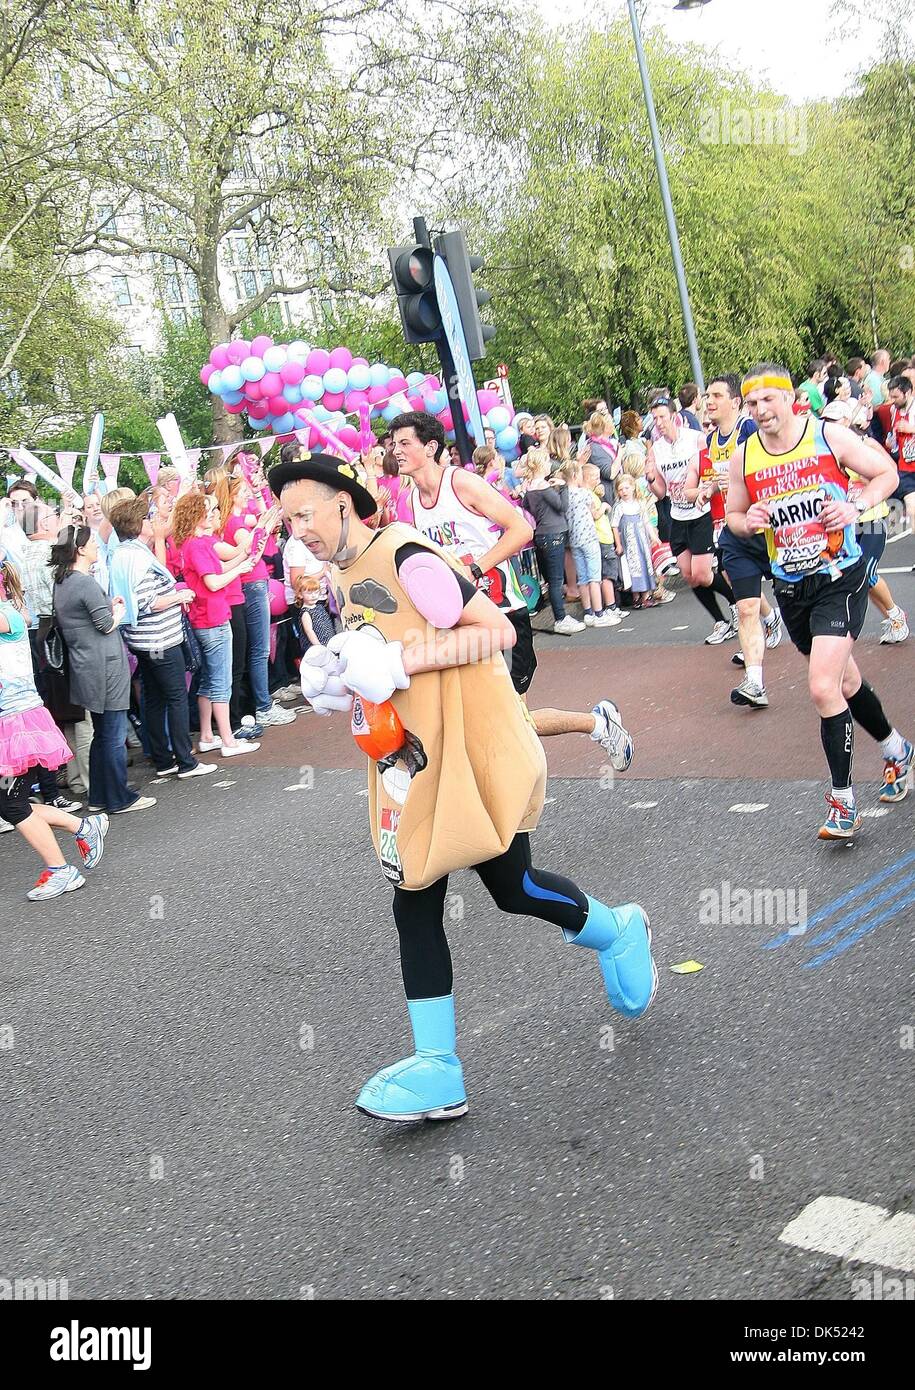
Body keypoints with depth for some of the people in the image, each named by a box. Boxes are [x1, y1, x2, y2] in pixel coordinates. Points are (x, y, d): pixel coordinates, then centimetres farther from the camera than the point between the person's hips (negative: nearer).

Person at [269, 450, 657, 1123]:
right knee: (414, 902, 3)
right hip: (410, 762, 8)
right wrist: (338, 680, 4)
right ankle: (439, 1070, 9)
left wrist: (399, 661, -26)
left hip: (470, 751, -8)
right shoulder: (345, 578, 12)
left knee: (513, 888, 0)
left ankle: (619, 933, 31)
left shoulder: (407, 558, -17)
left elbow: (498, 631, -20)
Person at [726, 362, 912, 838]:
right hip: (790, 585, 5)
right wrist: (748, 521, -11)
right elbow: (732, 516, 12)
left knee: (823, 688, -17)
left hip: (840, 578, -5)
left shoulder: (829, 436, -10)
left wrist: (857, 506, -18)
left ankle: (842, 800, -3)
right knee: (844, 679, 20)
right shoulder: (743, 457, 0)